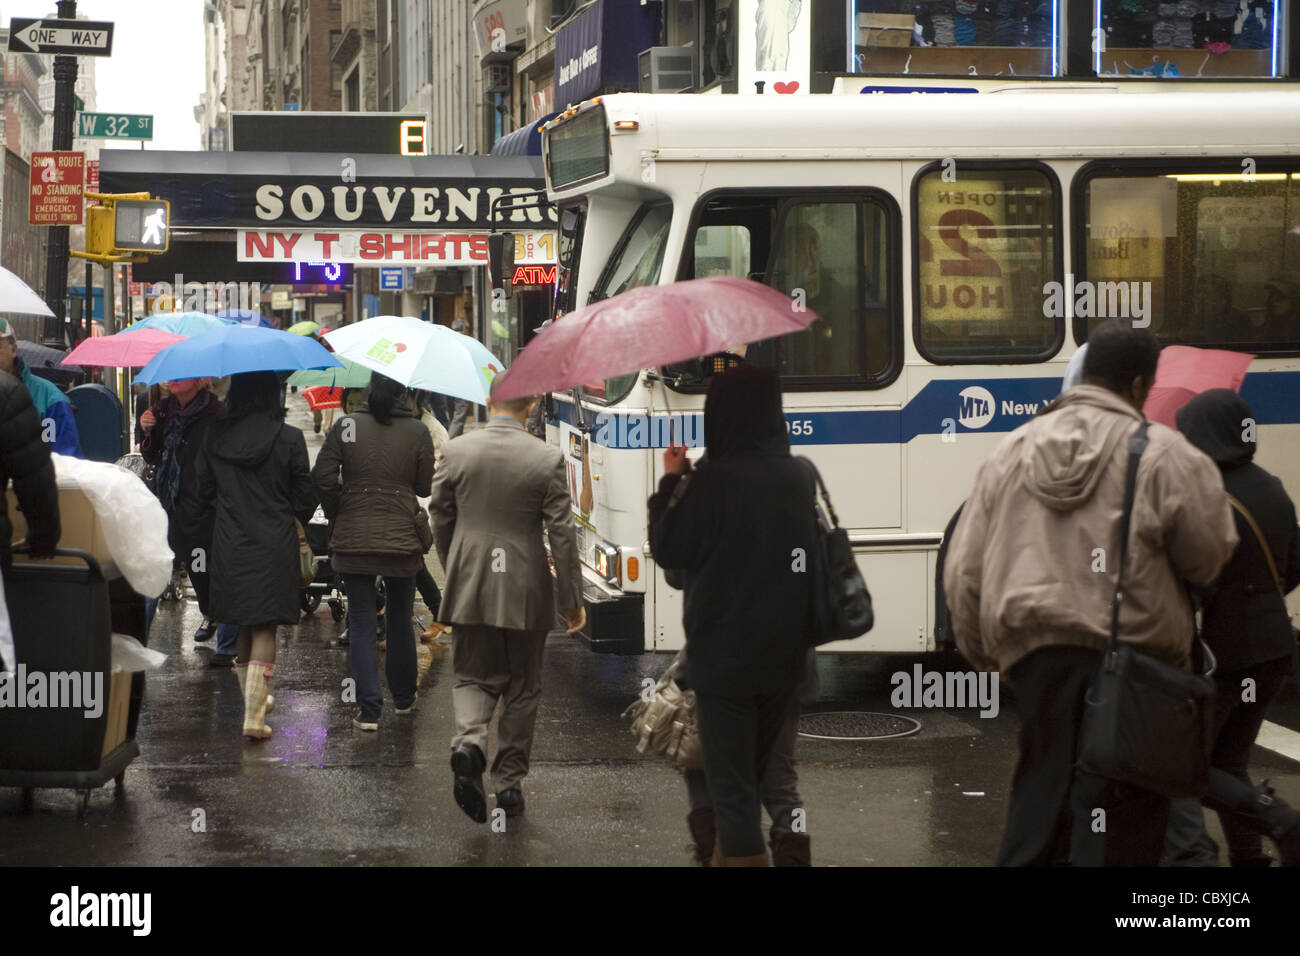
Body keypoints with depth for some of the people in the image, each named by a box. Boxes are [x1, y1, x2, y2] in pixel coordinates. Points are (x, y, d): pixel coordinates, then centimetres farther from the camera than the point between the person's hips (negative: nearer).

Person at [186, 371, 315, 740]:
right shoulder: (289, 439, -9)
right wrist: (298, 518, 20)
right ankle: (254, 714, -10)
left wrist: (206, 526, 23)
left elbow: (201, 494, 5)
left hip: (229, 544, 3)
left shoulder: (214, 437, -1)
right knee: (265, 627, -2)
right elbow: (304, 498, -2)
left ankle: (254, 699, 32)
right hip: (275, 544, -3)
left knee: (244, 623, 19)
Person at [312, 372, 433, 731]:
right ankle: (403, 698, 31)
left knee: (362, 623, 4)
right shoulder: (417, 432, -6)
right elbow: (425, 486, -1)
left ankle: (369, 709, -3)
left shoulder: (346, 426, -7)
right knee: (400, 619, 18)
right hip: (402, 538, 1)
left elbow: (323, 477, -9)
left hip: (353, 539, -1)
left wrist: (336, 512, 8)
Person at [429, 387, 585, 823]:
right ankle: (510, 782, 16)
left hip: (469, 589, 1)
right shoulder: (548, 459, -10)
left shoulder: (455, 451, -4)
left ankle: (469, 741, -16)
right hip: (526, 591, -1)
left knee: (473, 676, 13)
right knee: (522, 688, 12)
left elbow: (440, 520, 6)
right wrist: (572, 599, 0)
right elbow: (562, 533, -8)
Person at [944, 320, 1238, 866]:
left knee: (1038, 800, 17)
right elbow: (1207, 558, 0)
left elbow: (963, 569, 11)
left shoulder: (1013, 449, 9)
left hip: (1034, 656, 5)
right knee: (1118, 824, 1)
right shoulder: (1162, 455, -5)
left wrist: (981, 650, 23)